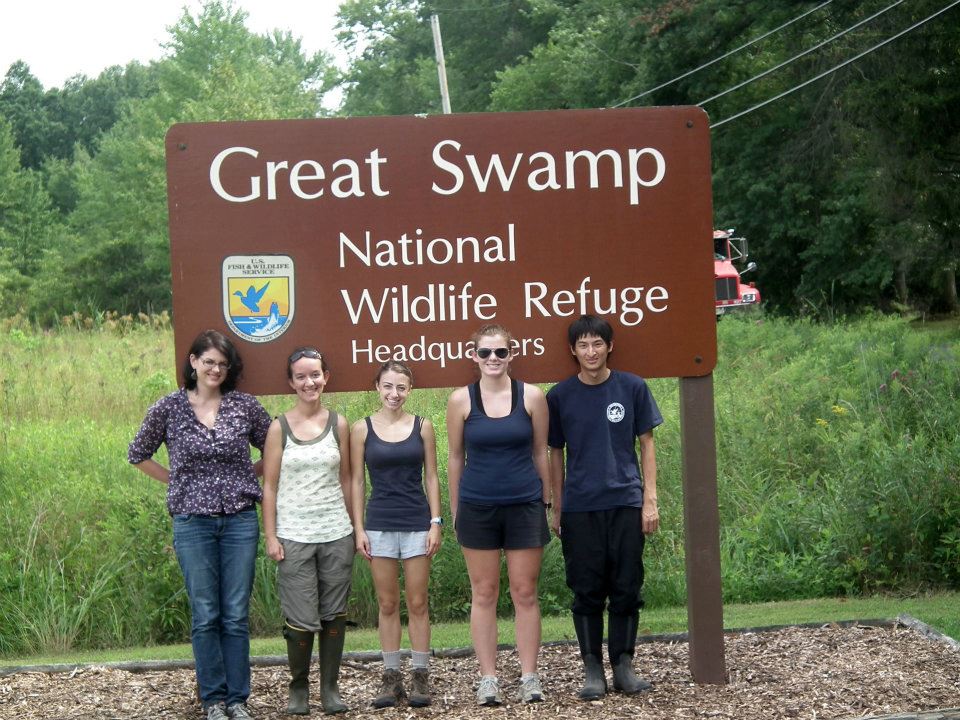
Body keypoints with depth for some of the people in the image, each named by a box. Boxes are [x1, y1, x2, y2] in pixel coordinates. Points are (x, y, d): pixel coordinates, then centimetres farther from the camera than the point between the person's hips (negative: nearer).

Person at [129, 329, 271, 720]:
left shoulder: (245, 406, 2)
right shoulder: (169, 407, -1)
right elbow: (138, 454, 11)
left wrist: (248, 475, 5)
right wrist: (179, 481, 7)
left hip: (240, 520, 1)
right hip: (193, 522, -1)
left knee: (236, 615, 4)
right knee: (205, 616, 3)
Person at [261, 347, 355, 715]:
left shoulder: (338, 424, 5)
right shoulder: (279, 428, -1)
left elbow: (346, 479, 10)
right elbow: (269, 485, 0)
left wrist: (353, 527, 8)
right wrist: (270, 536, -5)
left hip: (336, 534, 2)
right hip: (294, 537, -2)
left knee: (334, 614, 5)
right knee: (302, 619, -4)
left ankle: (331, 687, 17)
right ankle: (298, 686, 16)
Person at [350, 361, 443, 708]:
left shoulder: (422, 426, 3)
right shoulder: (362, 429, 1)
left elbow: (431, 477, 5)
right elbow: (357, 481, 4)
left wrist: (436, 523, -1)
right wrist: (359, 528, -1)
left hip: (417, 523, 0)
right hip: (379, 524, 0)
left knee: (417, 603, 2)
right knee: (387, 604, 5)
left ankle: (420, 676, 9)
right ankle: (391, 677, 12)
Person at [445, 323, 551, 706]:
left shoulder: (531, 396, -1)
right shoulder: (461, 400, -1)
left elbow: (540, 453, 6)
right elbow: (455, 458, 6)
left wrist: (546, 504, 7)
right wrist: (455, 510, 7)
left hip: (525, 506, 0)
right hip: (477, 509, 0)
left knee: (525, 592, 4)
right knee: (483, 593, 5)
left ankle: (529, 677, 11)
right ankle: (488, 678, 11)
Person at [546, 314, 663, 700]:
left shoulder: (632, 388, 2)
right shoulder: (559, 396, 3)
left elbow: (646, 445, 6)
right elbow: (555, 454, 10)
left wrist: (650, 500, -1)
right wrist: (556, 510, 8)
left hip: (626, 504, 0)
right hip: (579, 508, 0)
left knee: (626, 589, 2)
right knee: (587, 591, 3)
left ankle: (623, 666, 13)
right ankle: (593, 670, 11)